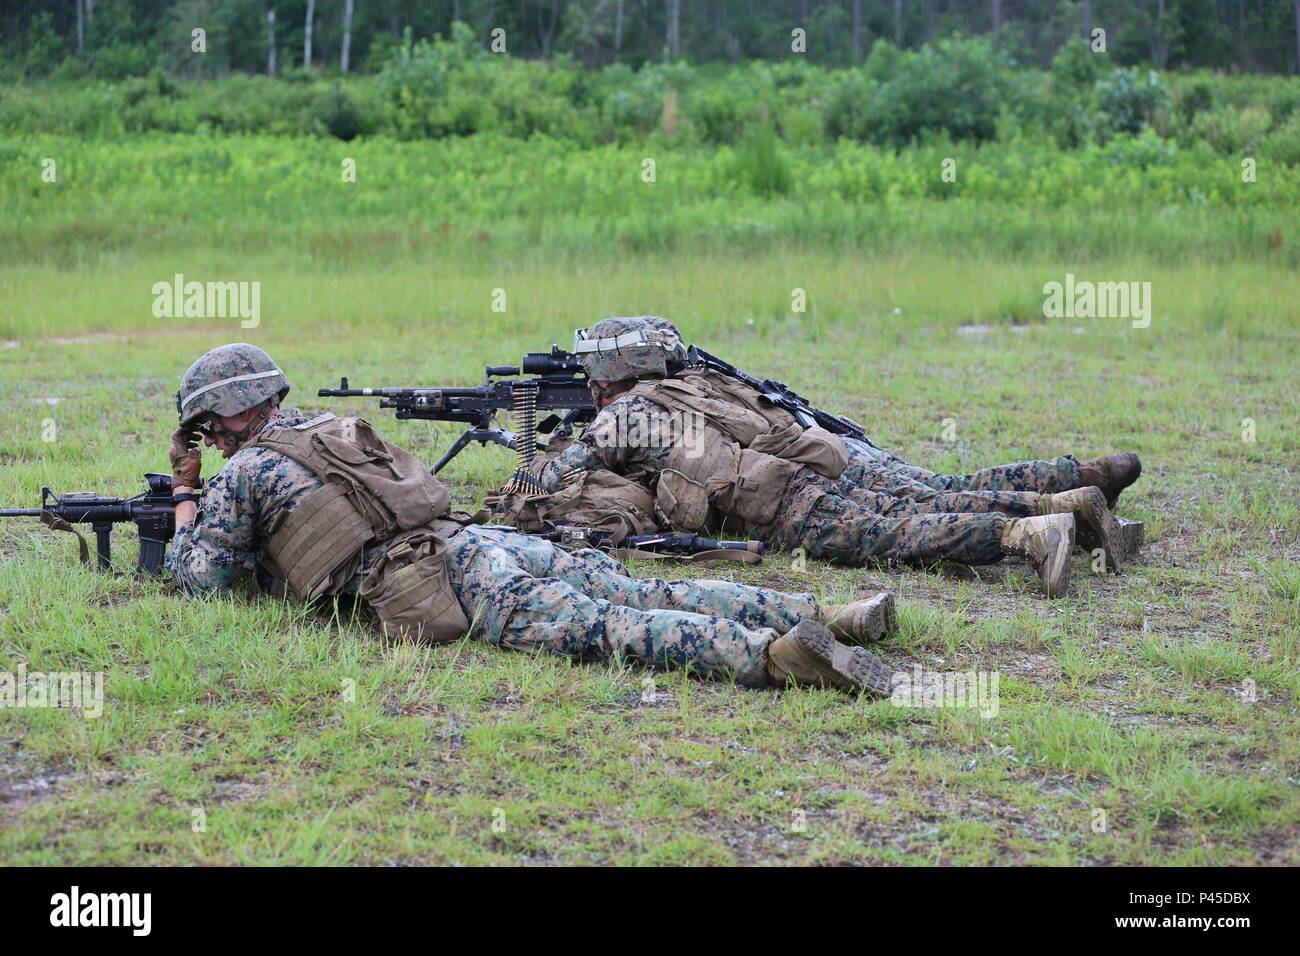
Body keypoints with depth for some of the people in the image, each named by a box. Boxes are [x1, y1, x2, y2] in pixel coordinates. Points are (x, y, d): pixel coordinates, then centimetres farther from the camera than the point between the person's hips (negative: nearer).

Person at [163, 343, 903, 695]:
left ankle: (773, 656, -47)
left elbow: (199, 576, 19)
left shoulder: (246, 470, 12)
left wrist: (187, 500, 35)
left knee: (604, 628, -26)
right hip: (480, 537, 7)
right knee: (643, 596, -2)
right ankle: (823, 618, -18)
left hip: (433, 588, -7)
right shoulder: (328, 428, 35)